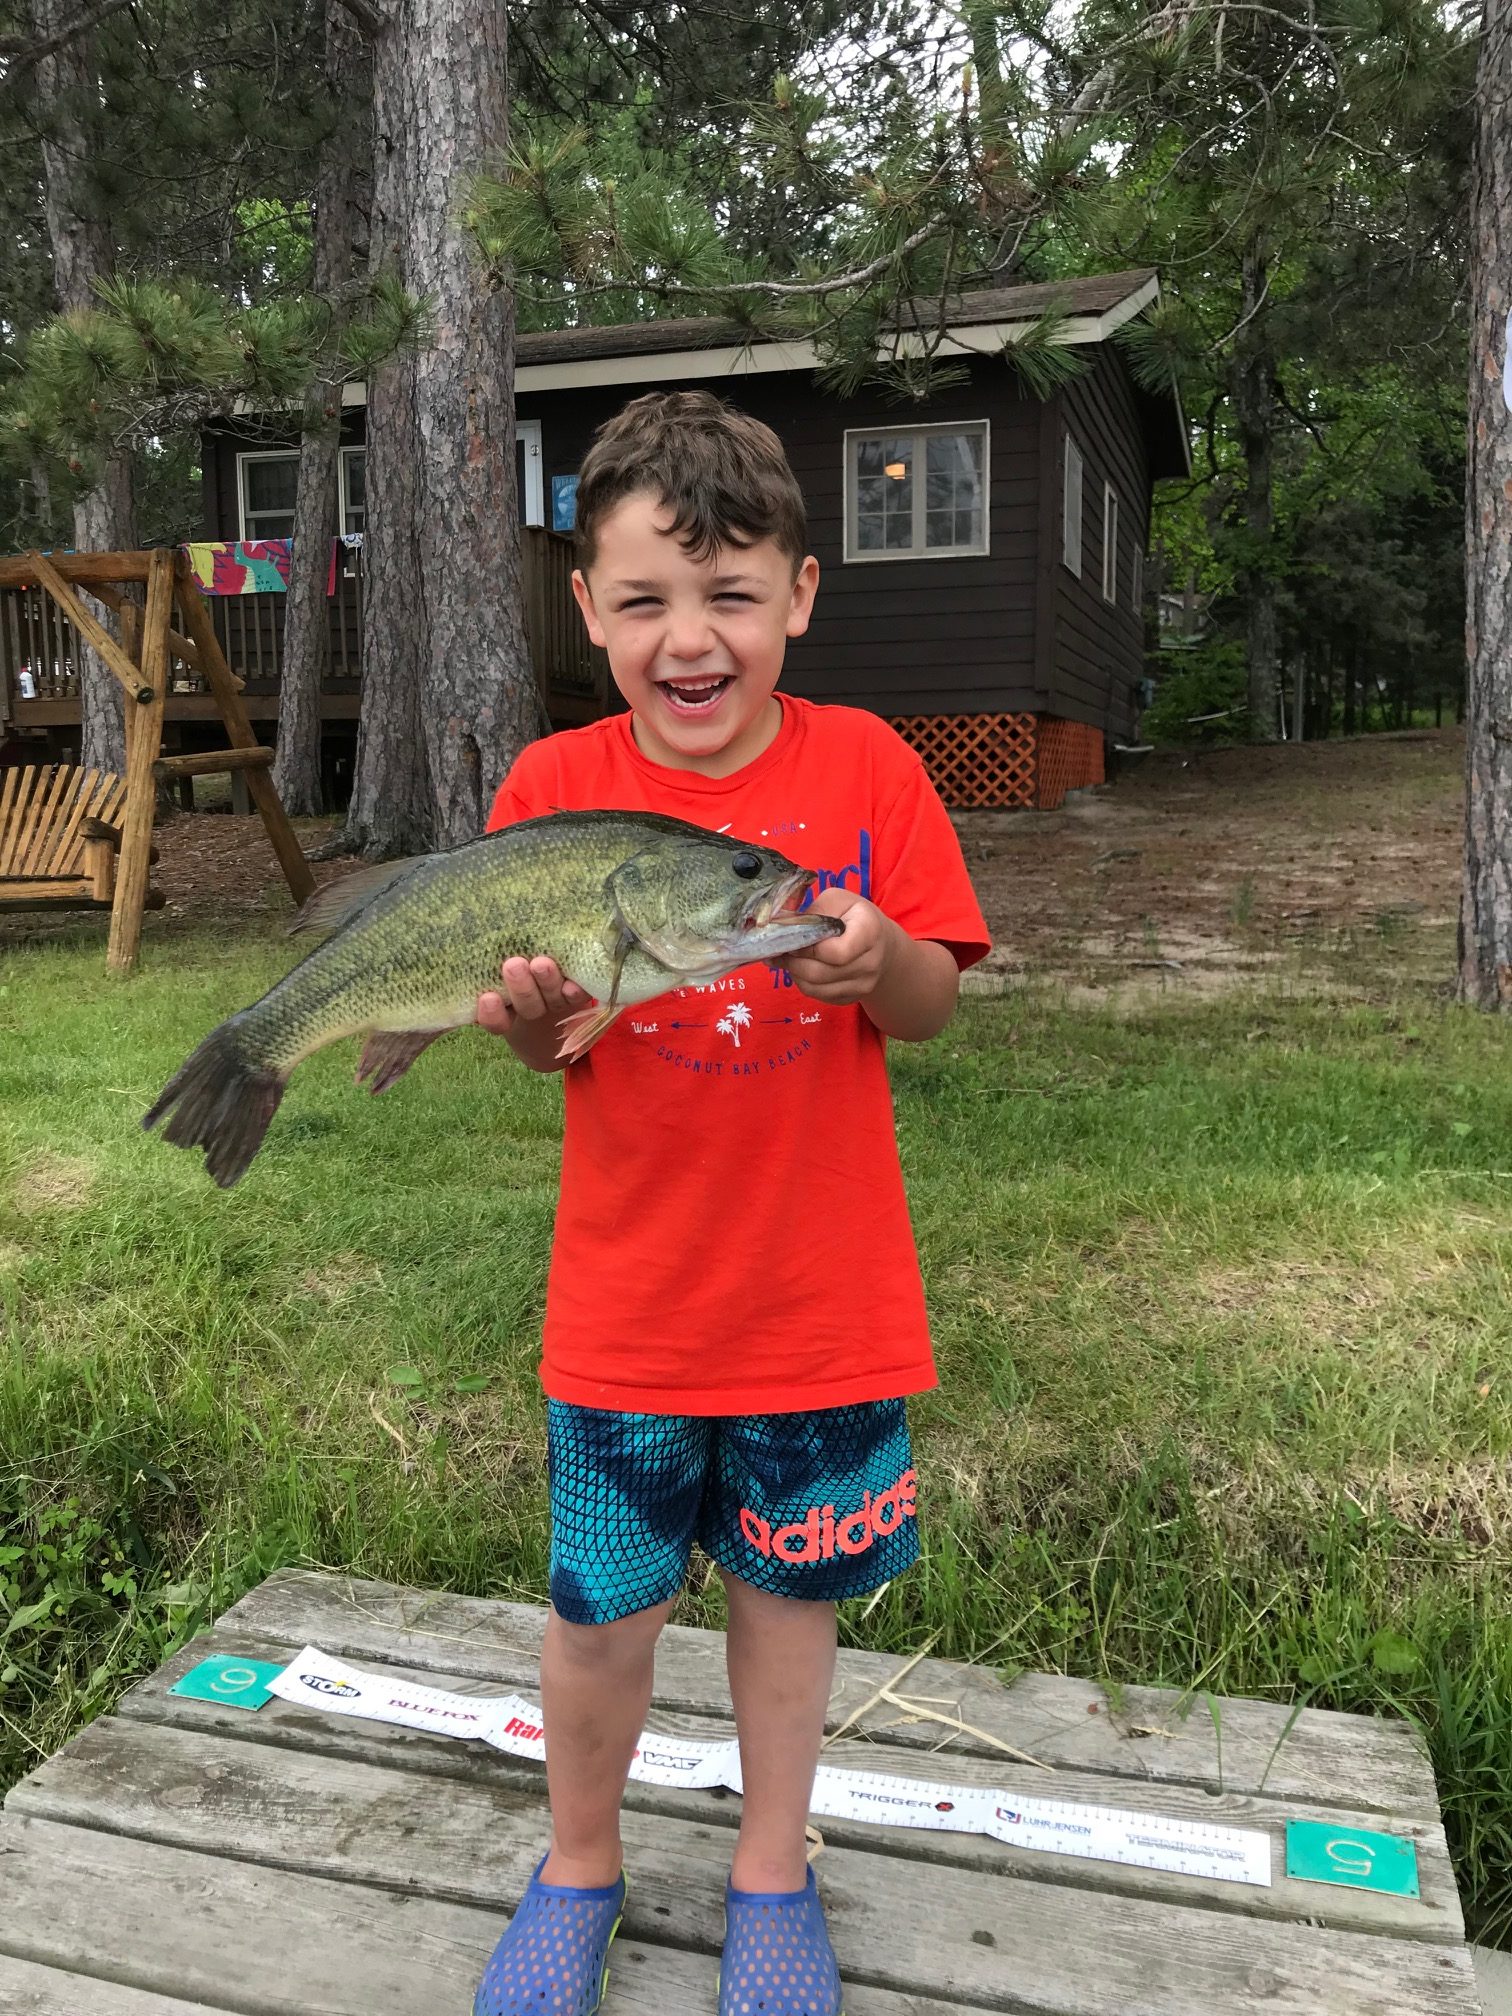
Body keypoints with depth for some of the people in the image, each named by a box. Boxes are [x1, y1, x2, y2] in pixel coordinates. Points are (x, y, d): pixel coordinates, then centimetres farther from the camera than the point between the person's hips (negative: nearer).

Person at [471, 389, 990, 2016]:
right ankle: (579, 1863, 41)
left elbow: (928, 1013, -5)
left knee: (786, 1590, 17)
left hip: (822, 1297, 0)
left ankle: (771, 1866, 43)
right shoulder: (555, 783, -6)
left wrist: (879, 960, -27)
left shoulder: (863, 765, -7)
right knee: (600, 1606, 12)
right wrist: (527, 1007, -25)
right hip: (627, 1300, 0)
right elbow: (533, 1043, -2)